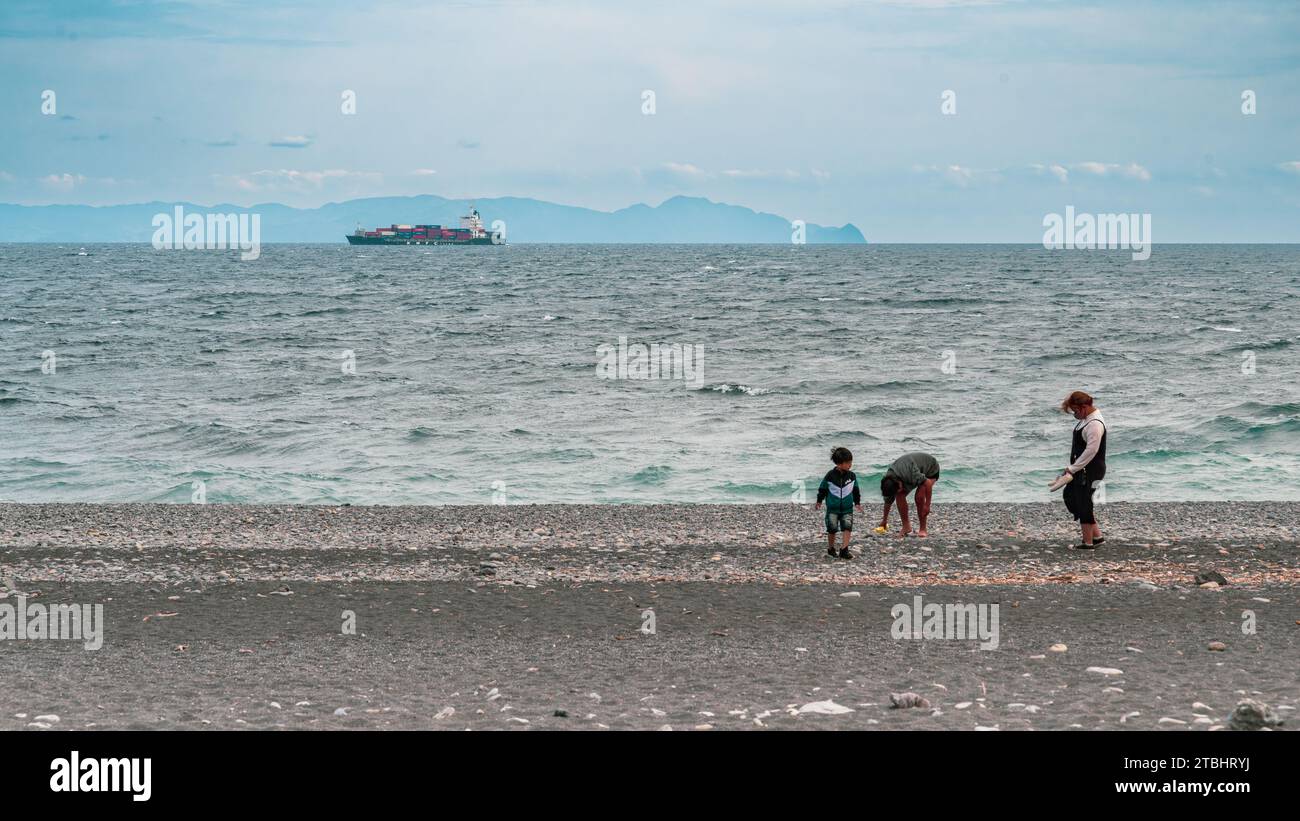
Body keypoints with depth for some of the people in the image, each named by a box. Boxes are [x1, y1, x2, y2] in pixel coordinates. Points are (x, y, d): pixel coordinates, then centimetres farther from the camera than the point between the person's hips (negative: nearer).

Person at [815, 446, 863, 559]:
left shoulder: (852, 476, -1)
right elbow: (822, 488, 2)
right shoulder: (830, 476, -10)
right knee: (832, 529, -1)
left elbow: (856, 490, 12)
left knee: (847, 528, -10)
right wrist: (819, 501, 6)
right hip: (833, 508, -2)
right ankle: (830, 548, 19)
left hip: (847, 508, 2)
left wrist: (857, 502, 13)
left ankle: (844, 550, -8)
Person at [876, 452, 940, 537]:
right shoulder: (887, 481, -20)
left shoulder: (910, 475, -44)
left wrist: (927, 505, -34)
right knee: (899, 496, -13)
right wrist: (884, 520, 7)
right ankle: (906, 526, -3)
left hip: (931, 469, -6)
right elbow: (888, 501, -4)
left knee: (919, 497, -25)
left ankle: (923, 529, -12)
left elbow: (928, 483, -37)